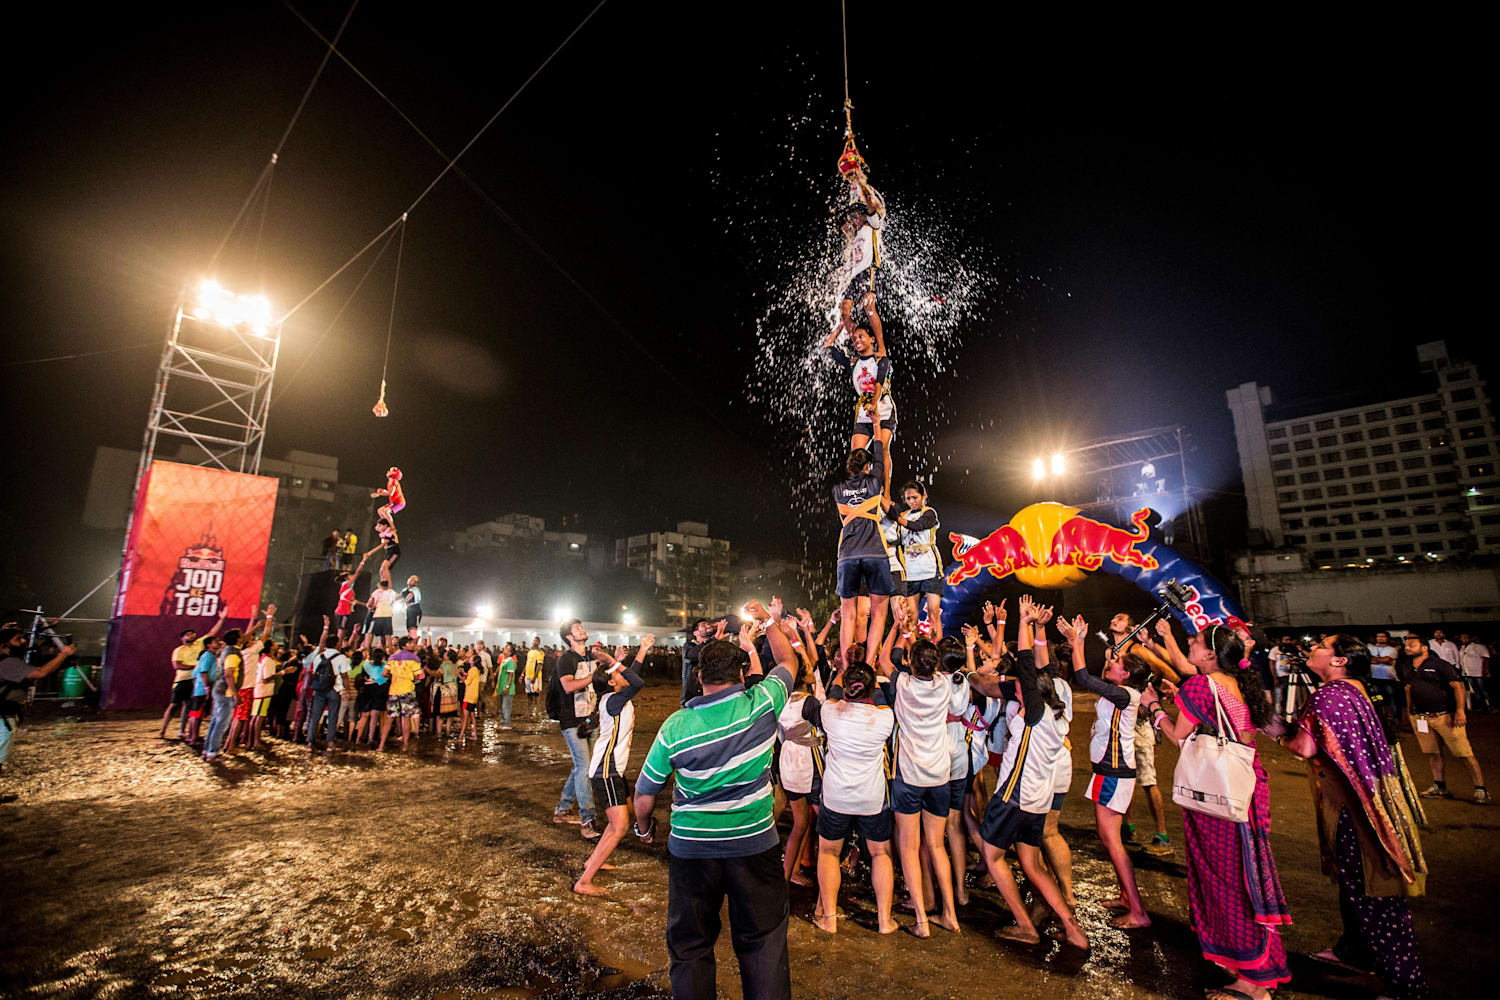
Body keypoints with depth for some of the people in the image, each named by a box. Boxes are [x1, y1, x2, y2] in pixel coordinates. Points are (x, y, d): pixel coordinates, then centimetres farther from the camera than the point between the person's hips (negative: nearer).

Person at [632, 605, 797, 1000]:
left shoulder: (675, 726, -14)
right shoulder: (762, 703, -16)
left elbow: (645, 794, -3)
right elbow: (787, 661, 4)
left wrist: (645, 827, 18)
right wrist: (773, 623, 20)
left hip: (691, 848, 1)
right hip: (755, 843, 0)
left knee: (690, 946, 19)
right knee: (762, 941, 17)